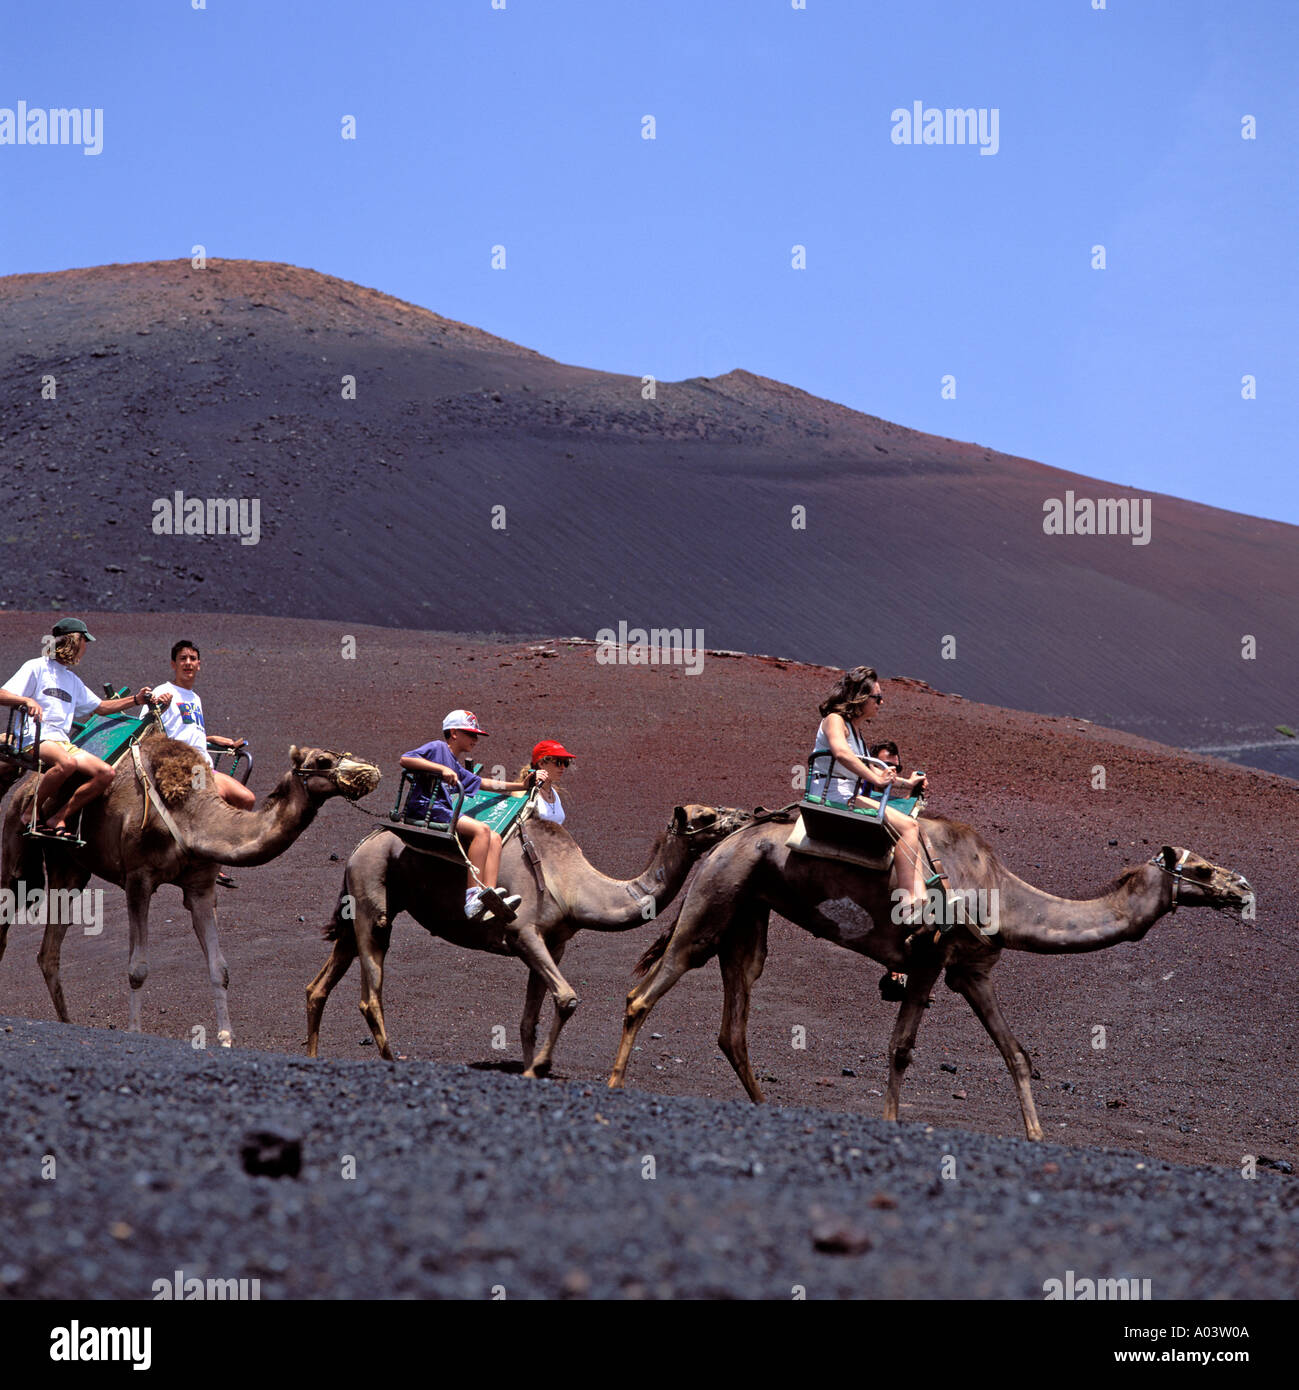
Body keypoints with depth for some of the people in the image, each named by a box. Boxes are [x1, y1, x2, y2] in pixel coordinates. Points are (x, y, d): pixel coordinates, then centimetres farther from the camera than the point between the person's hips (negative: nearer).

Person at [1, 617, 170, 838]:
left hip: (64, 743, 8)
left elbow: (100, 707, 33)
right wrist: (27, 700, -22)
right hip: (35, 738, -8)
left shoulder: (73, 680, 27)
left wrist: (135, 700, 23)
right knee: (66, 763, -40)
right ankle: (33, 812, -22)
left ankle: (59, 818, -15)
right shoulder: (37, 667, 5)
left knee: (106, 773, -15)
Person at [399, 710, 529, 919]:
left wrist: (519, 785, 33)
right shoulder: (438, 748, 3)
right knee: (481, 830, -24)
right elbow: (405, 760, -12)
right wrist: (442, 769, -20)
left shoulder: (457, 768, 30)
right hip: (424, 809, -10)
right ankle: (473, 896, -33)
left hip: (443, 813, 10)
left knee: (494, 838, -5)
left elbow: (483, 782, 38)